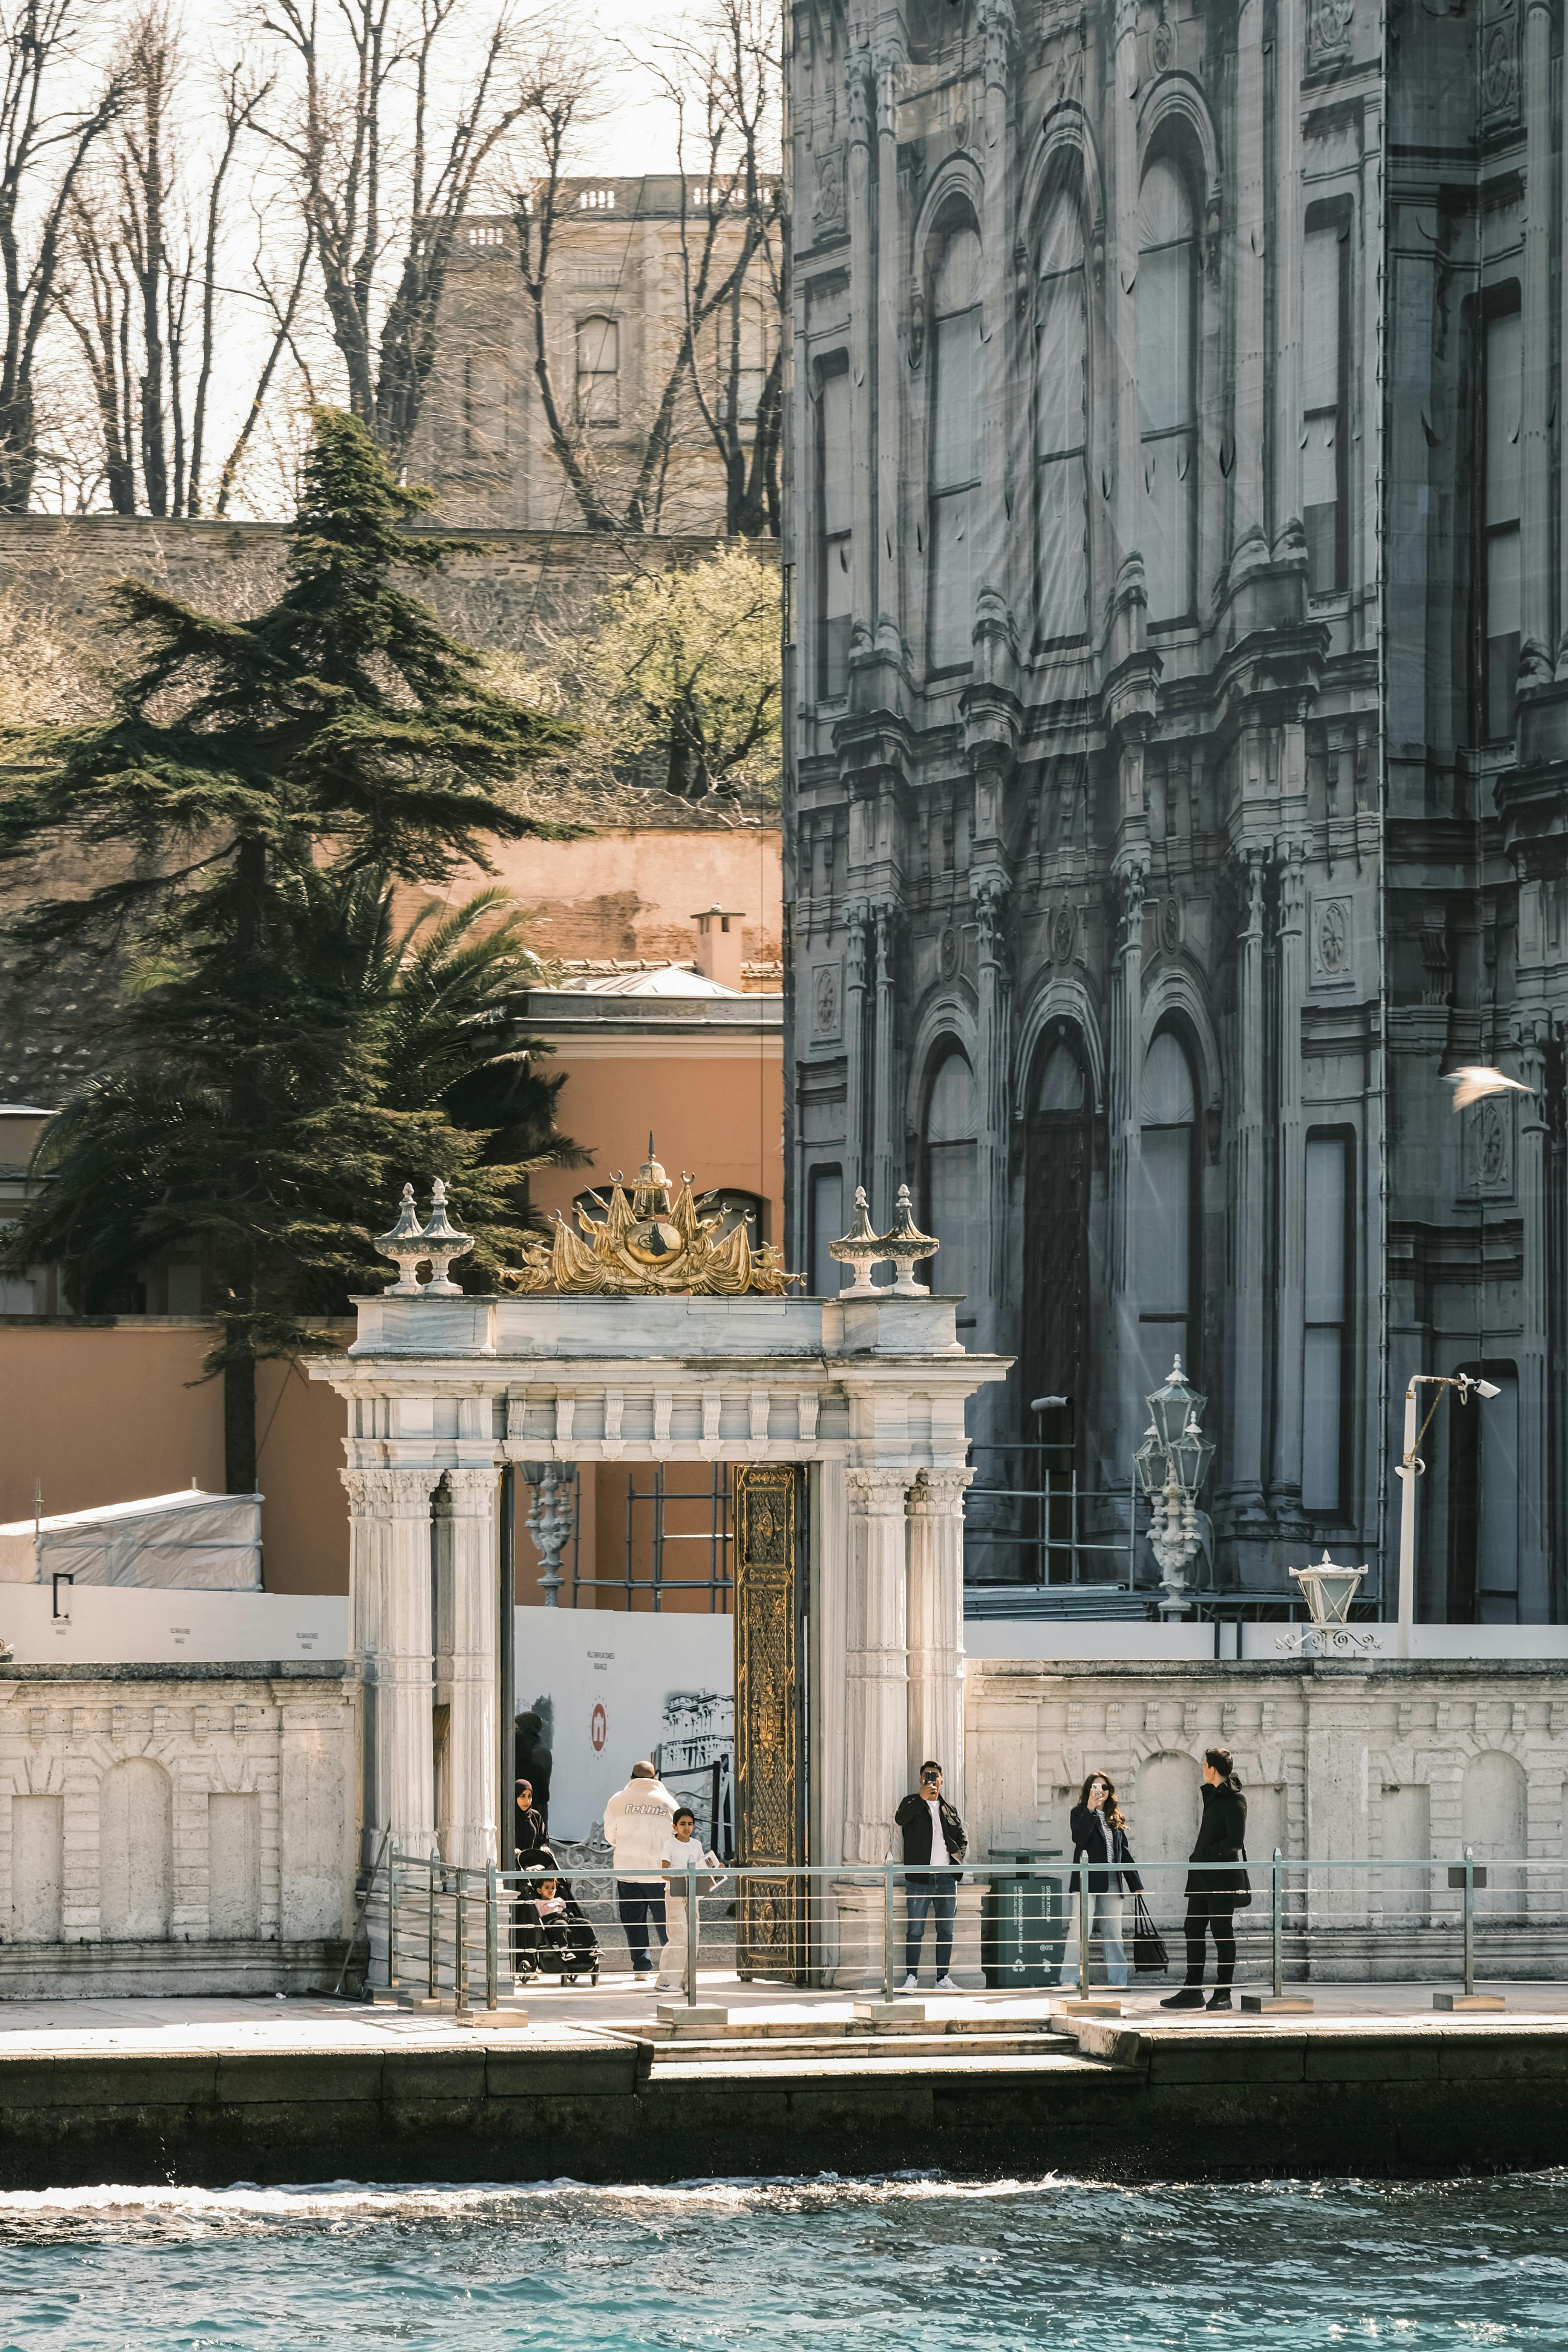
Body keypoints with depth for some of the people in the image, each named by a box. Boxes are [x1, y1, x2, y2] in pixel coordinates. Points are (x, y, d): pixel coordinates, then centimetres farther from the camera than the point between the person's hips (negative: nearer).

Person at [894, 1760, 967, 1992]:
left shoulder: (949, 1809, 17)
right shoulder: (913, 1804, 6)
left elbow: (962, 1839, 22)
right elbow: (900, 1819, -16)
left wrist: (958, 1858, 3)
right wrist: (922, 1798, -22)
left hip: (946, 1877, 4)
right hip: (919, 1877, -4)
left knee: (946, 1931, 5)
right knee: (915, 1931, -5)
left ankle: (943, 1978, 11)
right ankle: (912, 1978, -1)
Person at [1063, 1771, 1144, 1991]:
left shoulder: (1114, 1817, 17)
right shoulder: (1081, 1813, 3)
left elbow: (1125, 1853, 19)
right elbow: (1079, 1838, -16)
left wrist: (1135, 1884, 17)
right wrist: (1090, 1810, -24)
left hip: (1113, 1881, 5)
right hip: (1088, 1880, -5)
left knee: (1114, 1933, 6)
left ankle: (1118, 1979, 9)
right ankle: (1069, 1979, -10)